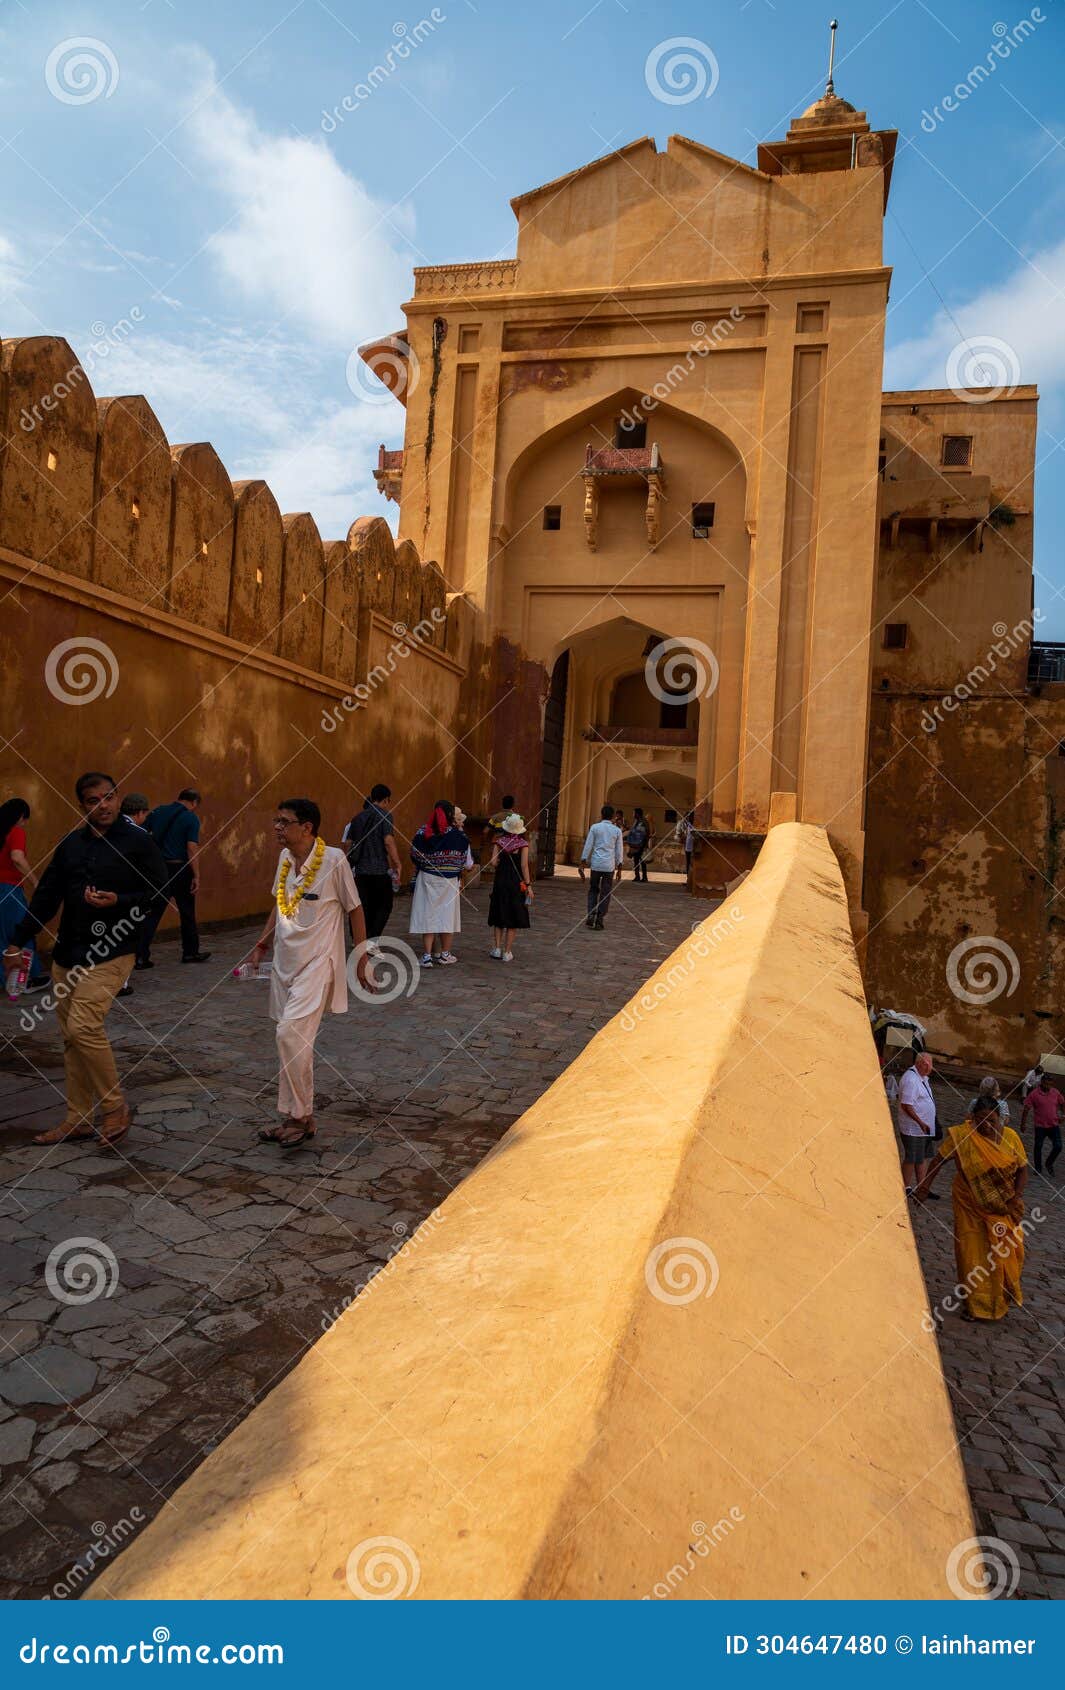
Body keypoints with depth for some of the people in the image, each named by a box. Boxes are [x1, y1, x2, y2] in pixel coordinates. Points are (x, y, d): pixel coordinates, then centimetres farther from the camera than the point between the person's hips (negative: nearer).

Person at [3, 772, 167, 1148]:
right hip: (66, 954, 6)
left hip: (111, 953, -6)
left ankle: (114, 1108, 0)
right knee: (71, 1037, 10)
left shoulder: (139, 842, -5)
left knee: (84, 1026, -18)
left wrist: (118, 901, -20)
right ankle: (77, 1119, 23)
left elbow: (159, 894, -6)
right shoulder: (71, 844, 11)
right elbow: (46, 896, 14)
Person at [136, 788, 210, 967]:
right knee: (187, 913, 12)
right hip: (180, 870, -4)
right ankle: (190, 952, 23)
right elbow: (192, 849, -14)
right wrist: (196, 876, -11)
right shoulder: (191, 818, -7)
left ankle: (141, 956, -1)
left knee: (152, 913, 5)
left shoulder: (158, 811, 7)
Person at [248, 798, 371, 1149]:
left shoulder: (334, 859, -14)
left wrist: (362, 958, -3)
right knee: (295, 1040, 12)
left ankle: (299, 1116, 0)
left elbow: (354, 909, -6)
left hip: (317, 962, -7)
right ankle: (296, 1118, 24)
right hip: (285, 961, 7)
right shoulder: (285, 857, 5)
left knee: (291, 1033, -17)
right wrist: (262, 944, 15)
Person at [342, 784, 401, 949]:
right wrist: (397, 864, -13)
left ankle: (365, 942, 13)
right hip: (380, 869, -5)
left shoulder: (357, 818, 11)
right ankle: (372, 940, -5)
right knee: (385, 905, 7)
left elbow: (348, 843, 12)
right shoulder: (384, 815, -7)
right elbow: (388, 842, -17)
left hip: (360, 869, 5)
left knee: (366, 907, 11)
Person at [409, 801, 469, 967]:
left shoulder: (423, 833, -5)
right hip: (449, 881, -1)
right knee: (447, 916, 10)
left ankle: (427, 956, 3)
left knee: (428, 916, 6)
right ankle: (445, 955, 20)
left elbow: (414, 856, 3)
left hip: (427, 879, 1)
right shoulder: (458, 835, -10)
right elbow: (466, 862, -6)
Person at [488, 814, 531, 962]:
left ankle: (497, 948, 11)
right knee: (513, 918, 6)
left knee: (499, 917, 14)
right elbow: (524, 866, -11)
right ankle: (507, 952, 7)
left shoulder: (499, 842, -1)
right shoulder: (523, 844, -7)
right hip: (516, 884, -2)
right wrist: (527, 885, -7)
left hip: (500, 882, 2)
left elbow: (494, 862, -8)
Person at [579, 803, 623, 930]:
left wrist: (582, 864, 2)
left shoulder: (595, 827, 0)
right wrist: (619, 869, 12)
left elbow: (588, 846, -2)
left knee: (593, 890, 16)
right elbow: (618, 851, 5)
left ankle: (591, 916, 1)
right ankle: (599, 921, 5)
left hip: (596, 864, 0)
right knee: (605, 894, 7)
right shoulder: (617, 830, 3)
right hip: (610, 866, 0)